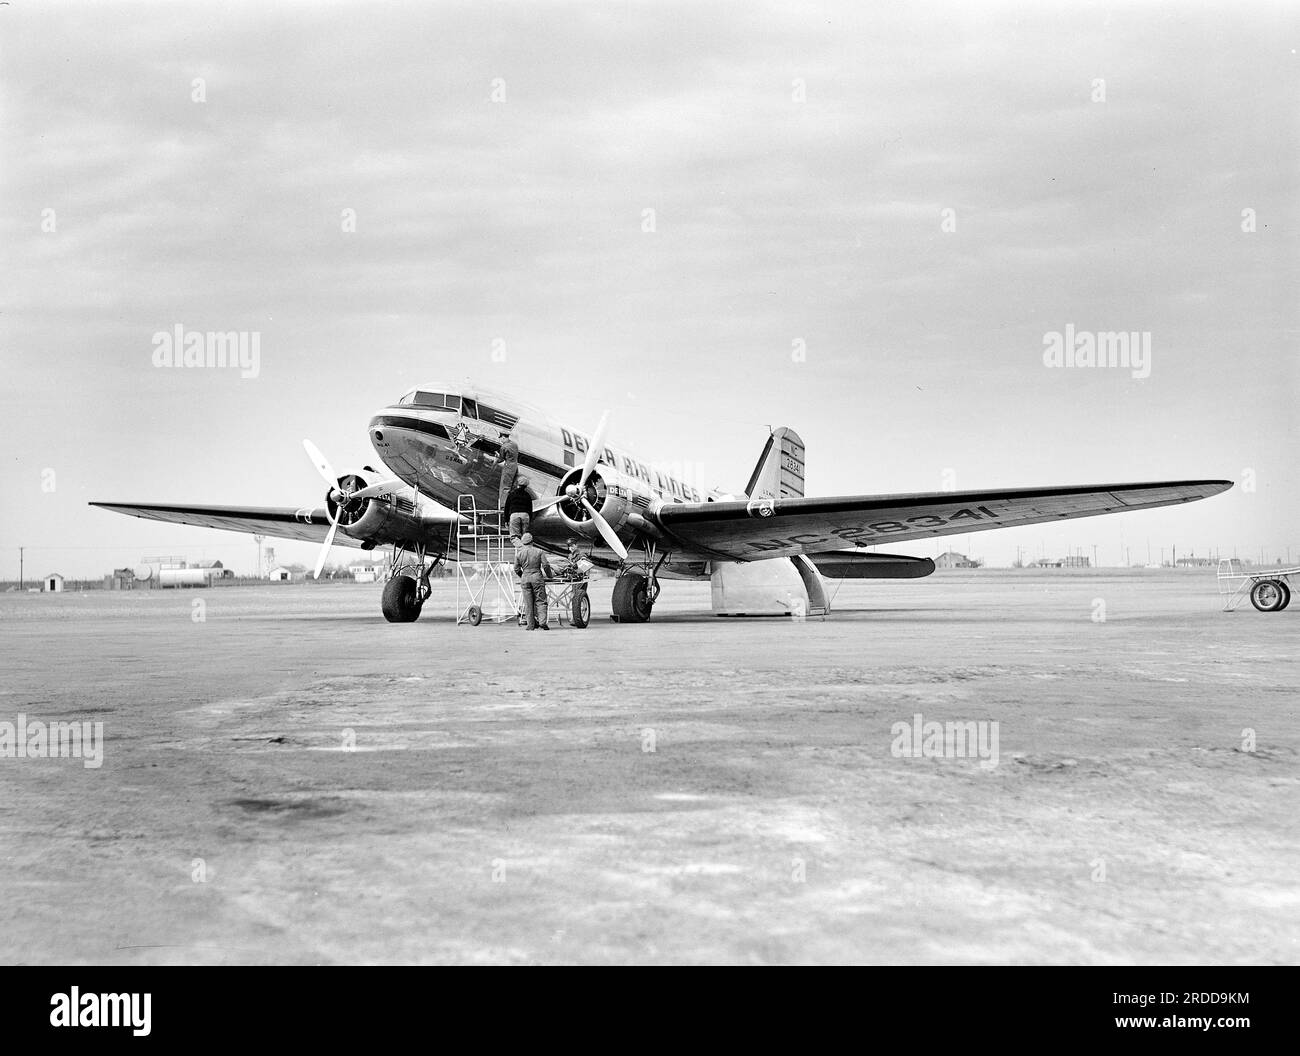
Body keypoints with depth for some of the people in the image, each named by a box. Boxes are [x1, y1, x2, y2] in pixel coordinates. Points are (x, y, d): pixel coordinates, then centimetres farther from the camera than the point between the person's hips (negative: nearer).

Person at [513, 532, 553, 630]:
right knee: (540, 601, 3)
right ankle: (542, 621, -11)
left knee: (528, 603, 5)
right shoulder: (539, 552, -1)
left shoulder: (519, 554, 4)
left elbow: (516, 569, 9)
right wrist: (549, 575, 11)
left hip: (525, 579, 2)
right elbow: (546, 565, -5)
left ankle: (531, 625, 5)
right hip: (537, 577, -1)